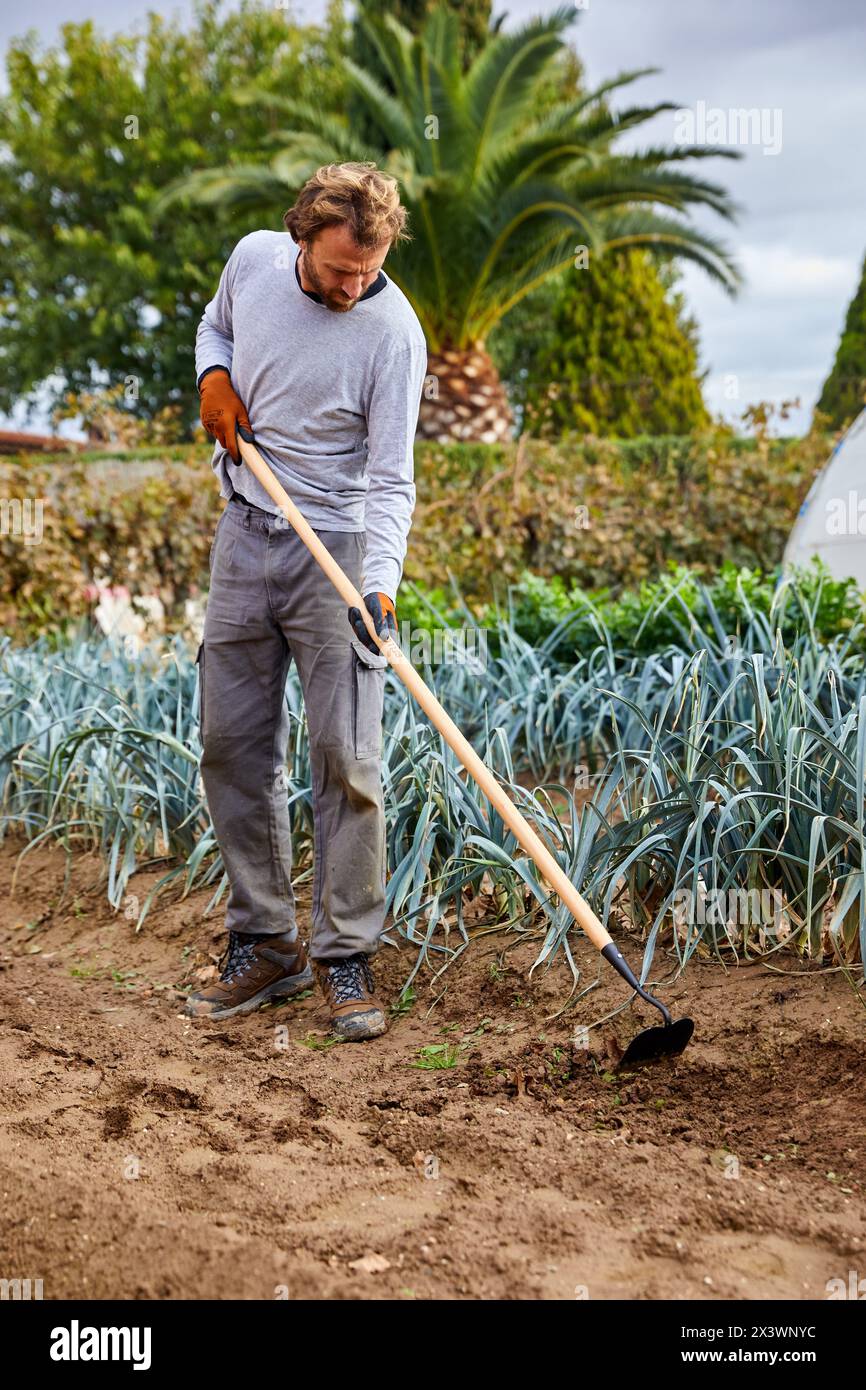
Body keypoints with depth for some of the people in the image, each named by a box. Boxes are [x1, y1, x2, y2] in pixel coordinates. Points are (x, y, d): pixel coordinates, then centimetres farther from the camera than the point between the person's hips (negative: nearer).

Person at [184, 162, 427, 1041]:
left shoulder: (392, 331, -15)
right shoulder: (253, 258, -1)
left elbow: (389, 480, -16)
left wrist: (380, 587, -30)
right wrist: (213, 377, 0)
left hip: (338, 551, -5)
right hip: (244, 539, 5)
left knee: (345, 760, -6)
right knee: (232, 747, 6)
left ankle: (343, 956, 7)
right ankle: (264, 946, 18)